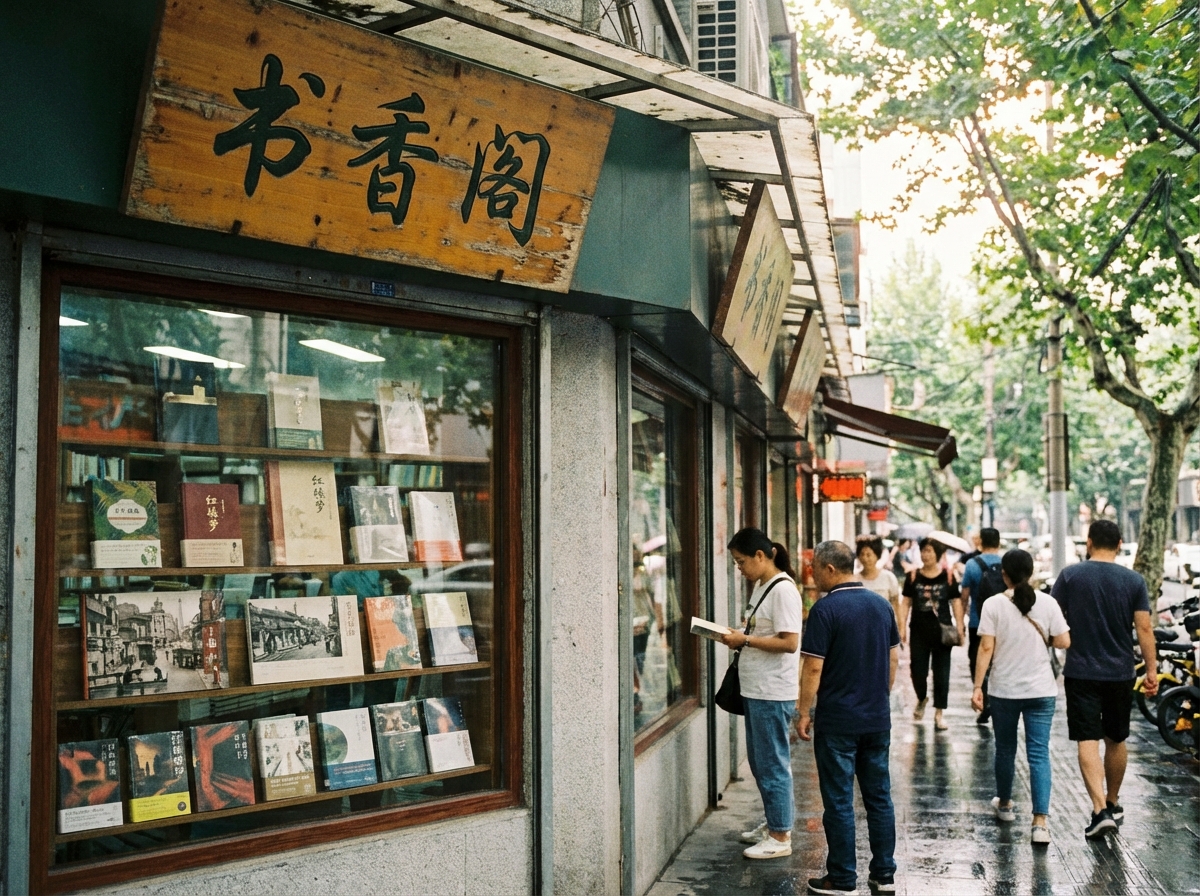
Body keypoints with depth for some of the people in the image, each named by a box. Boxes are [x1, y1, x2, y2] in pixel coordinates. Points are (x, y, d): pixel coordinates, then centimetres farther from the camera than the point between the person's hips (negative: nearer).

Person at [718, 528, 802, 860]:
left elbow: (789, 642, -23)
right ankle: (774, 823, 32)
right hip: (756, 690, 10)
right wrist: (738, 638, 3)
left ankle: (780, 837, 10)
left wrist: (745, 640, -20)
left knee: (772, 764, -1)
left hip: (773, 693, -10)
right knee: (759, 760, 19)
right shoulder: (761, 586, 12)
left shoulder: (783, 590, -18)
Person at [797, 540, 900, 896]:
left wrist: (803, 712, -7)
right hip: (878, 719, 6)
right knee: (879, 796, 13)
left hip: (838, 722, -6)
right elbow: (893, 659, 12)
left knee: (839, 801, 2)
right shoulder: (880, 605, 6)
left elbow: (813, 667, -16)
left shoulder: (826, 609, -15)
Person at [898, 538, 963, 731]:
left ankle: (938, 714, 10)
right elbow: (906, 602, 4)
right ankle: (922, 699, 34)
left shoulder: (947, 577, 0)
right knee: (917, 670, 3)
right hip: (919, 631, 1)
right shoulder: (913, 577, 3)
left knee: (941, 673, 1)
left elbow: (956, 602, 3)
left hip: (942, 631, -1)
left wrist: (959, 628, -2)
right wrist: (902, 626, -3)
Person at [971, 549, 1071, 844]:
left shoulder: (994, 604, -7)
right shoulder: (1047, 603, -4)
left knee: (1005, 749, 18)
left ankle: (1004, 804, 36)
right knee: (1039, 754, 0)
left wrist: (977, 686, -6)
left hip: (1004, 690, 0)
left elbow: (986, 648, -10)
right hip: (1041, 690, 0)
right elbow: (1064, 642, -4)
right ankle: (1040, 822, -8)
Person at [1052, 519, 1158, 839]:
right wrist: (1152, 671, 2)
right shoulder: (1134, 581, -2)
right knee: (1116, 740, 17)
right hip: (1120, 674, 2)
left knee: (1088, 742, -4)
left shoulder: (1070, 575, -5)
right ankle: (1113, 804, 32)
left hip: (1081, 672, -2)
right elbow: (1144, 628, -5)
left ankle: (1100, 810, -17)